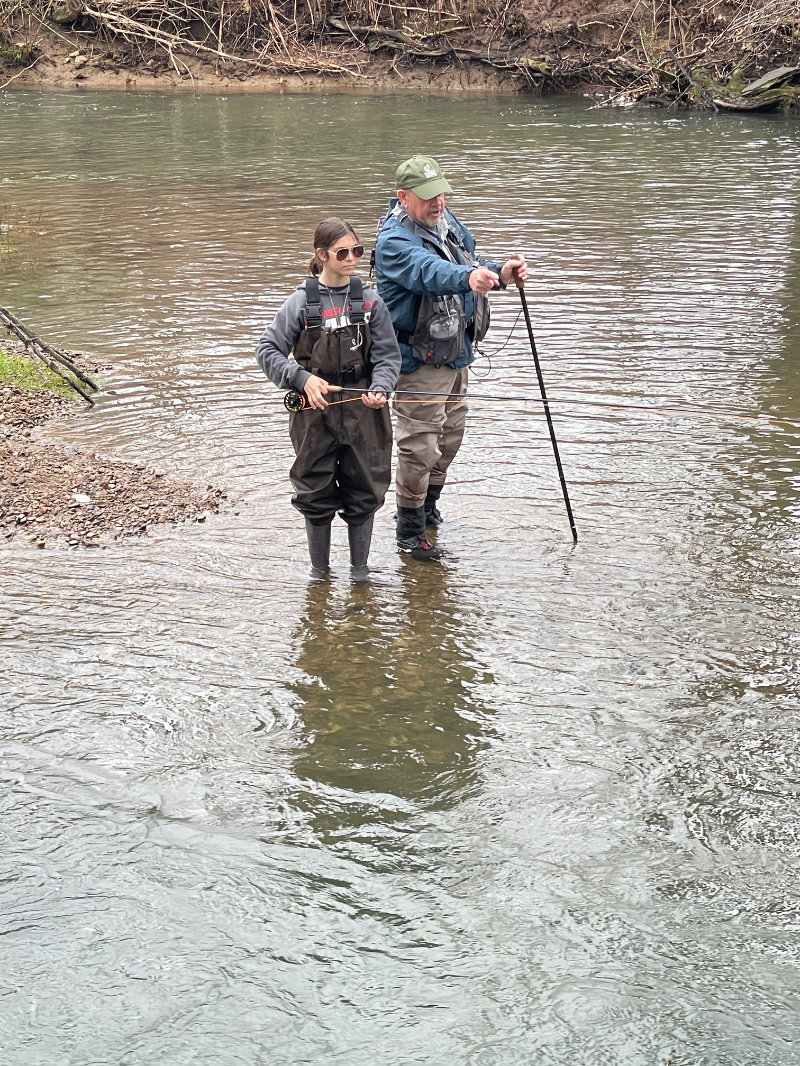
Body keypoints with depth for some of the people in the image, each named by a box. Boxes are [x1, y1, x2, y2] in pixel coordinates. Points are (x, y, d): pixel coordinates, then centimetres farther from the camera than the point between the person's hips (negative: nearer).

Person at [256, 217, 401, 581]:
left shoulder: (370, 301, -1)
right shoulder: (301, 302, -5)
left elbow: (387, 355, 0)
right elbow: (267, 350, -3)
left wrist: (380, 389, -19)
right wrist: (303, 378, -16)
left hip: (363, 412, 1)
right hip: (314, 412, -1)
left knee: (364, 493, 8)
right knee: (315, 494, 8)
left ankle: (360, 569, 24)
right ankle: (319, 568, 26)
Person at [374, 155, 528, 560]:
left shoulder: (447, 221, 4)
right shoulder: (394, 241, -24)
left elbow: (470, 263, 9)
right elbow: (428, 271, -42)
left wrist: (499, 271, -14)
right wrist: (468, 277, -62)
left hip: (454, 354, 9)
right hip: (419, 362, -9)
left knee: (450, 436, 23)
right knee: (420, 447, -4)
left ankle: (428, 507, 42)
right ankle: (409, 534, 9)